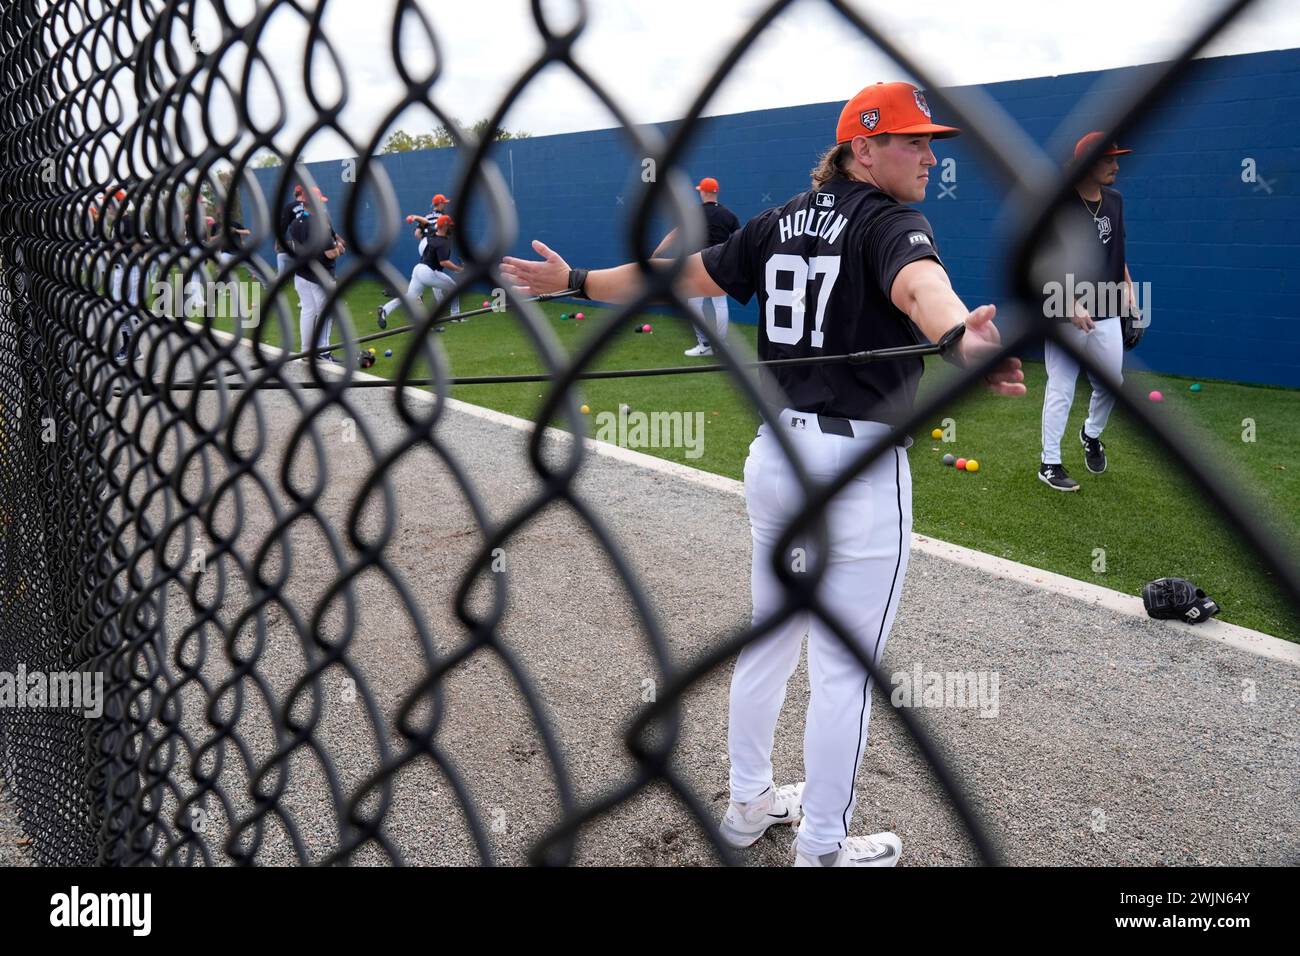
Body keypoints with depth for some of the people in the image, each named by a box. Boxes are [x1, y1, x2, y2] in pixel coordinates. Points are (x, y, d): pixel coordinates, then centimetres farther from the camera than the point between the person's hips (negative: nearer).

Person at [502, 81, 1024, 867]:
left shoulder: (781, 224, 9)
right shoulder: (891, 223, -11)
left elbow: (678, 274, 11)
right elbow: (918, 284, -35)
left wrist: (575, 282, 22)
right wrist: (961, 340, -57)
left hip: (777, 454, 8)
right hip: (860, 469, -8)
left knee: (770, 635, 20)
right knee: (845, 668, 4)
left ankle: (749, 803, 36)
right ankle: (821, 849, 18)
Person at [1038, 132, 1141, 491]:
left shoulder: (1115, 201, 9)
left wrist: (1127, 285, 10)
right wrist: (1071, 304, -23)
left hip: (1106, 315, 7)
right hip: (1066, 317, -7)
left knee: (1111, 384, 13)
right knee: (1060, 389, -3)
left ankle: (1091, 434, 42)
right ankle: (1049, 464, 8)